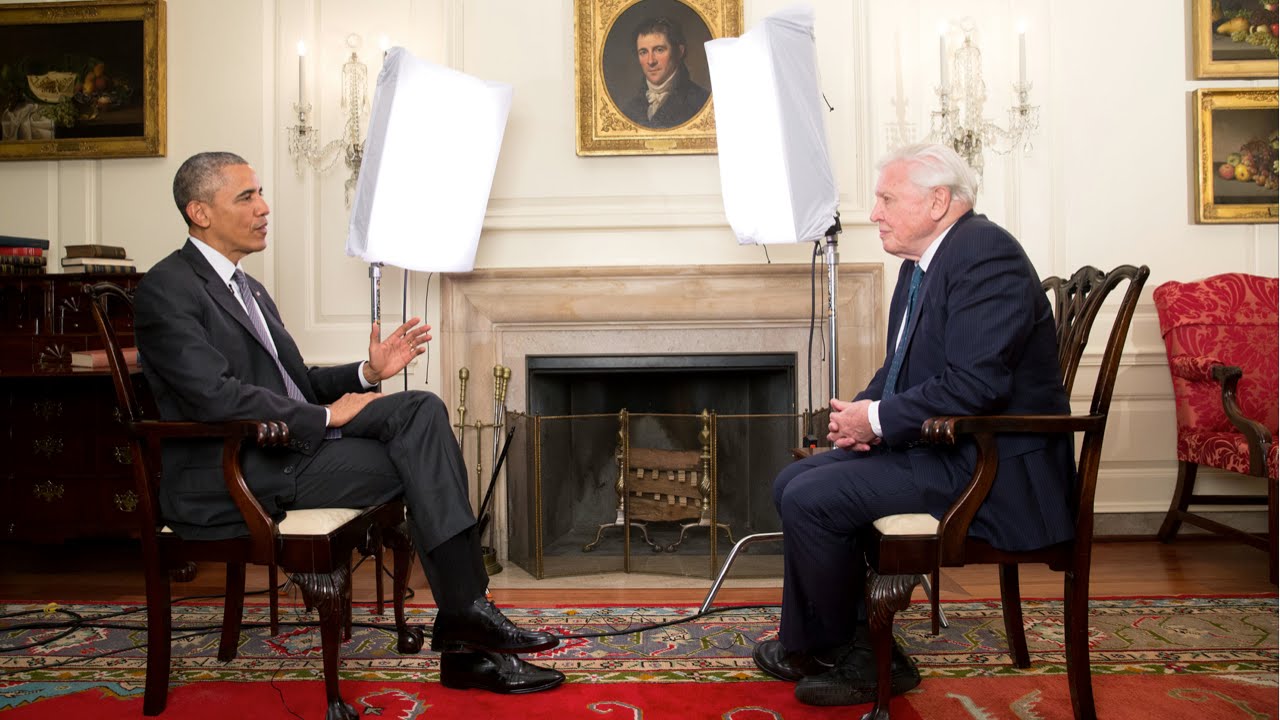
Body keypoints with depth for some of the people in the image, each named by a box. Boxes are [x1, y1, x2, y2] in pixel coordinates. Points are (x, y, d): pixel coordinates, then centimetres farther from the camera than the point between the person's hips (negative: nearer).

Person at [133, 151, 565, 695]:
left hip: (290, 447, 8)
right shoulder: (166, 290, -7)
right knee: (419, 463, -20)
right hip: (229, 481, -8)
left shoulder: (247, 288, 23)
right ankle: (465, 615, -9)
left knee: (422, 408, -14)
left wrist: (367, 372, 4)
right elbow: (217, 397, -20)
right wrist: (327, 418, -15)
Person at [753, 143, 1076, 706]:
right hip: (937, 449, 10)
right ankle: (808, 648, 13)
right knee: (793, 483, 7)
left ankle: (863, 658, 4)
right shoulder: (921, 263, 13)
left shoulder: (987, 255, -18)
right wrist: (861, 413, -1)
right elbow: (902, 368, 19)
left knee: (809, 500, -17)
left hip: (991, 468, -10)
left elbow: (974, 384, -27)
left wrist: (879, 419, -17)